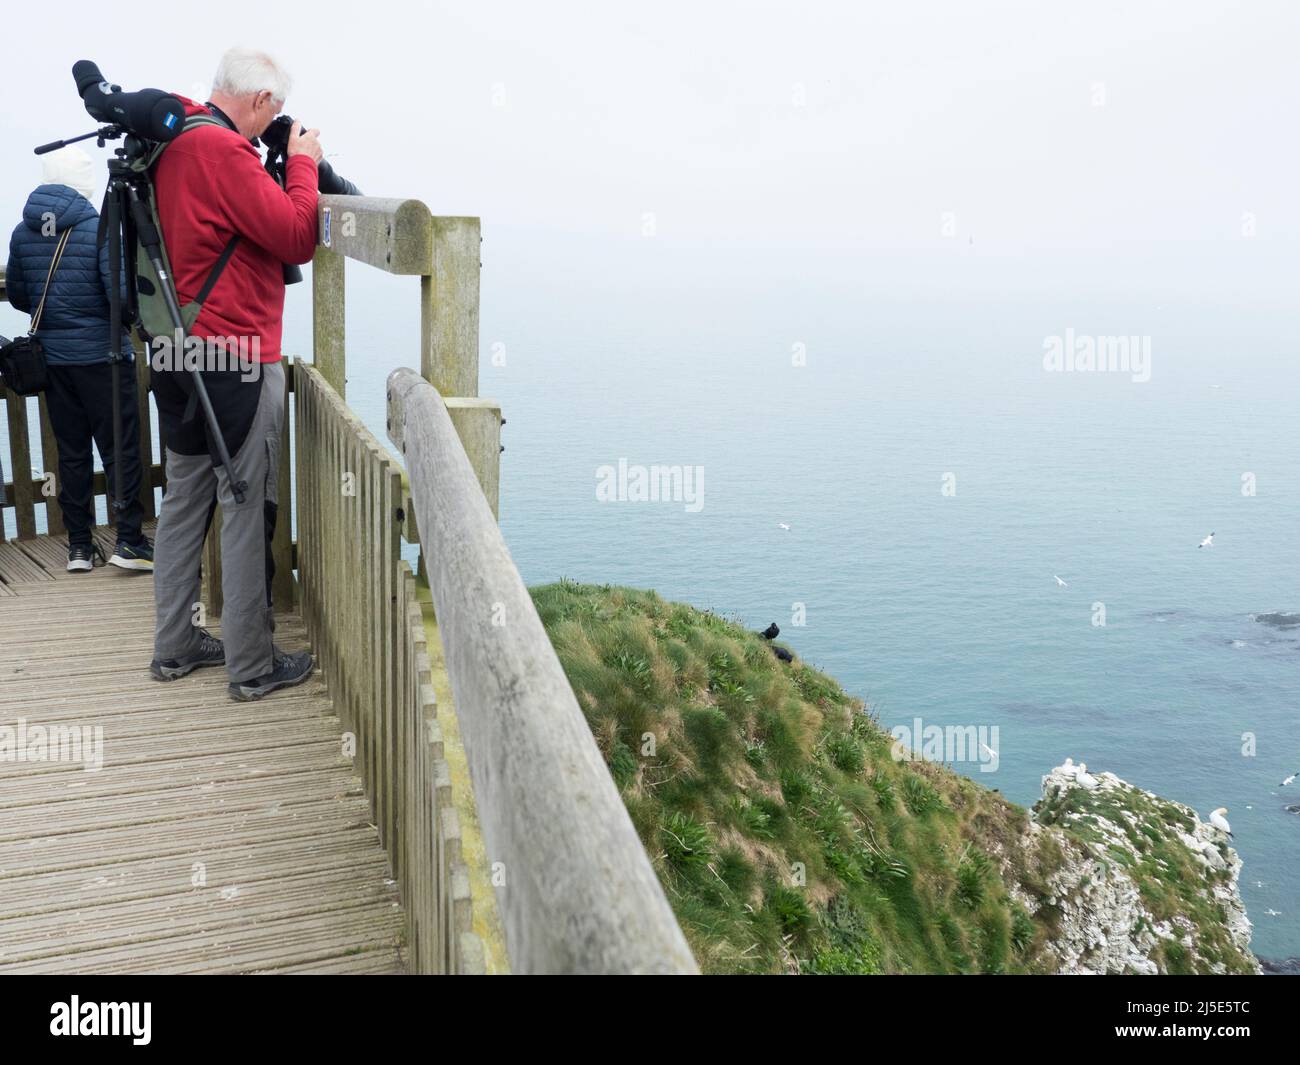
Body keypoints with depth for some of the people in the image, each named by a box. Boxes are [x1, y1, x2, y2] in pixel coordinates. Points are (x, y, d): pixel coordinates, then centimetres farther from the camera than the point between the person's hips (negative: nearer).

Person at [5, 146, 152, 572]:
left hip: (51, 357, 5)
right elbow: (121, 294, -17)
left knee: (71, 452, 10)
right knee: (121, 450, 1)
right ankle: (129, 540, -2)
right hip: (102, 356, -5)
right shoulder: (100, 229, -11)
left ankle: (79, 545, 13)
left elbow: (18, 297, 12)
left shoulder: (22, 232, 6)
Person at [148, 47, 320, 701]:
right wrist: (302, 163, -3)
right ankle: (252, 667, 6)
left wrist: (282, 165, 13)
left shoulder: (172, 144, 12)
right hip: (237, 358, -9)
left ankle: (174, 647, 25)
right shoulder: (223, 150, -16)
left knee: (184, 501, 15)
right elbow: (298, 239, -17)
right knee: (247, 512, -2)